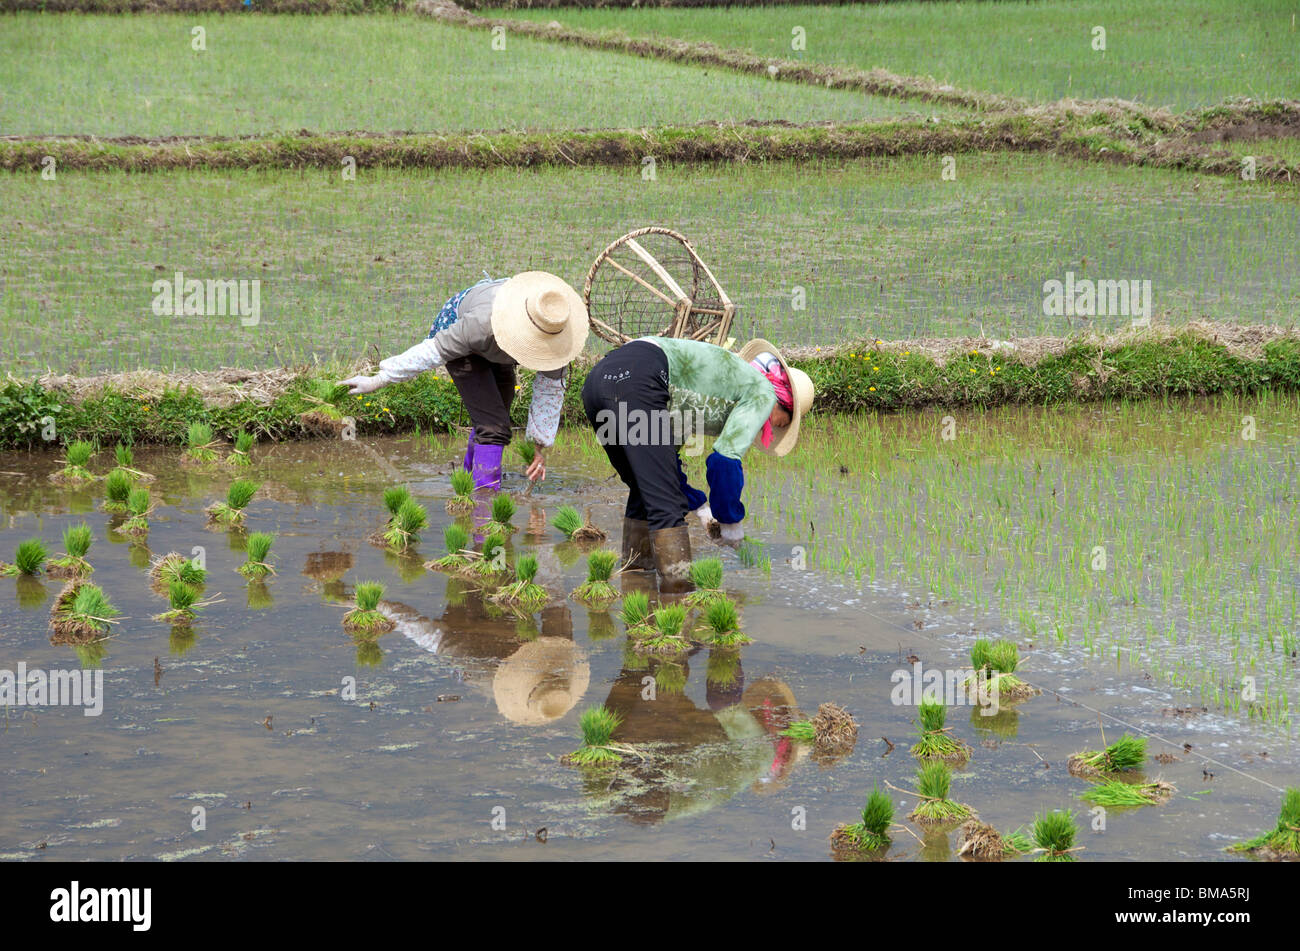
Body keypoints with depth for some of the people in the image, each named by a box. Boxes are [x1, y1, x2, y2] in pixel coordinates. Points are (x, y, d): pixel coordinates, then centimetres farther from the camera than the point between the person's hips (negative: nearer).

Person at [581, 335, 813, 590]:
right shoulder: (763, 392, 11)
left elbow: (661, 455, 41)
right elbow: (725, 459, -3)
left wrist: (698, 505, 41)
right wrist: (730, 521, 9)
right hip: (636, 382, -9)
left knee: (643, 491, 24)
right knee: (663, 498, -6)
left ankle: (636, 565, 29)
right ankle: (677, 579, -11)